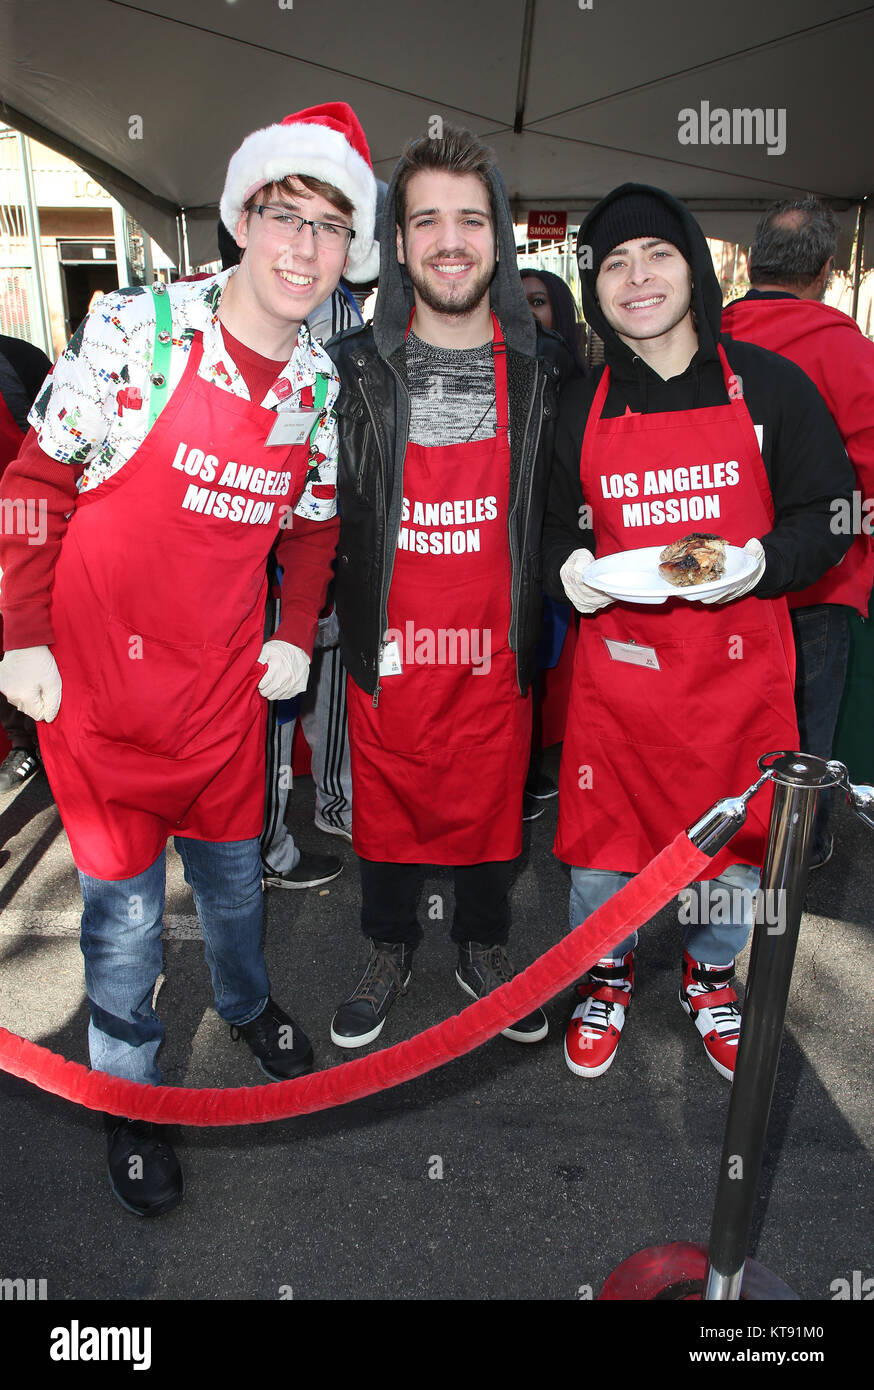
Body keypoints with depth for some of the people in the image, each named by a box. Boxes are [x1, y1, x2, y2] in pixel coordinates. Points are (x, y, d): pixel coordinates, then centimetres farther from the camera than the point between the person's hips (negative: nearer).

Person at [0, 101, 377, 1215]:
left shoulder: (321, 385, 1)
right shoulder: (135, 329, -13)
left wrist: (297, 634, 4)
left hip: (228, 679, 4)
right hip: (100, 677, -3)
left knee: (233, 867, 20)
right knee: (125, 908, 5)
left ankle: (245, 1001, 50)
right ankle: (129, 1096, 31)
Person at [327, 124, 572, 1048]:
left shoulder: (545, 367, 1)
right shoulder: (355, 367, -1)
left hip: (497, 649, 1)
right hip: (386, 648, 0)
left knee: (492, 807, 14)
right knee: (385, 807, 14)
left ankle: (482, 951, 39)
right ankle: (389, 953, 39)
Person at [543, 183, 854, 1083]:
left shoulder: (767, 384, 1)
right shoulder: (582, 408, 6)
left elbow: (828, 512, 3)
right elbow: (556, 526, 14)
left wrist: (764, 561, -16)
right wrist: (566, 567, -9)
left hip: (737, 662, 0)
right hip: (616, 661, 1)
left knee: (734, 834, 12)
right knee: (601, 837, 7)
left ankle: (710, 979, 41)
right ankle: (606, 975, 37)